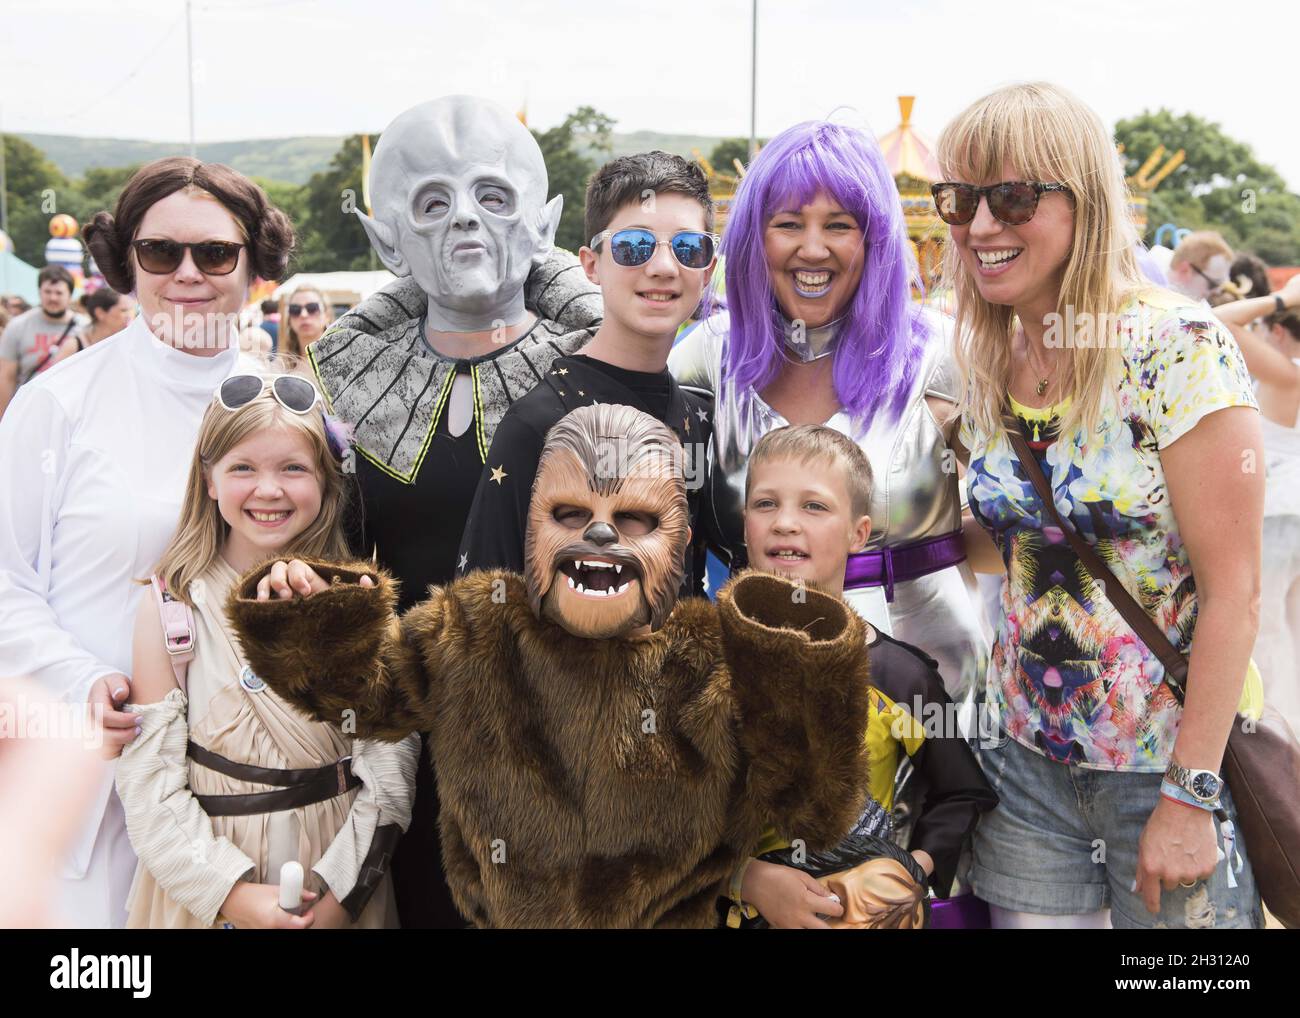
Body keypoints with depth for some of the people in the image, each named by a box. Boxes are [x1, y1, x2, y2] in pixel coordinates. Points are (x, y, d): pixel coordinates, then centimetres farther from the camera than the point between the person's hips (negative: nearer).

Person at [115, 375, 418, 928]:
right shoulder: (168, 606, -8)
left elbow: (390, 762, -8)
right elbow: (149, 777, -11)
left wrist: (338, 892, -16)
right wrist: (233, 893, -19)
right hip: (204, 893, -1)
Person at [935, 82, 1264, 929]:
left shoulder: (1180, 348, -18)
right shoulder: (985, 364, 1)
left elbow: (1232, 591, -18)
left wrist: (1189, 796, -18)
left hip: (1172, 761, -5)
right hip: (1029, 762, 5)